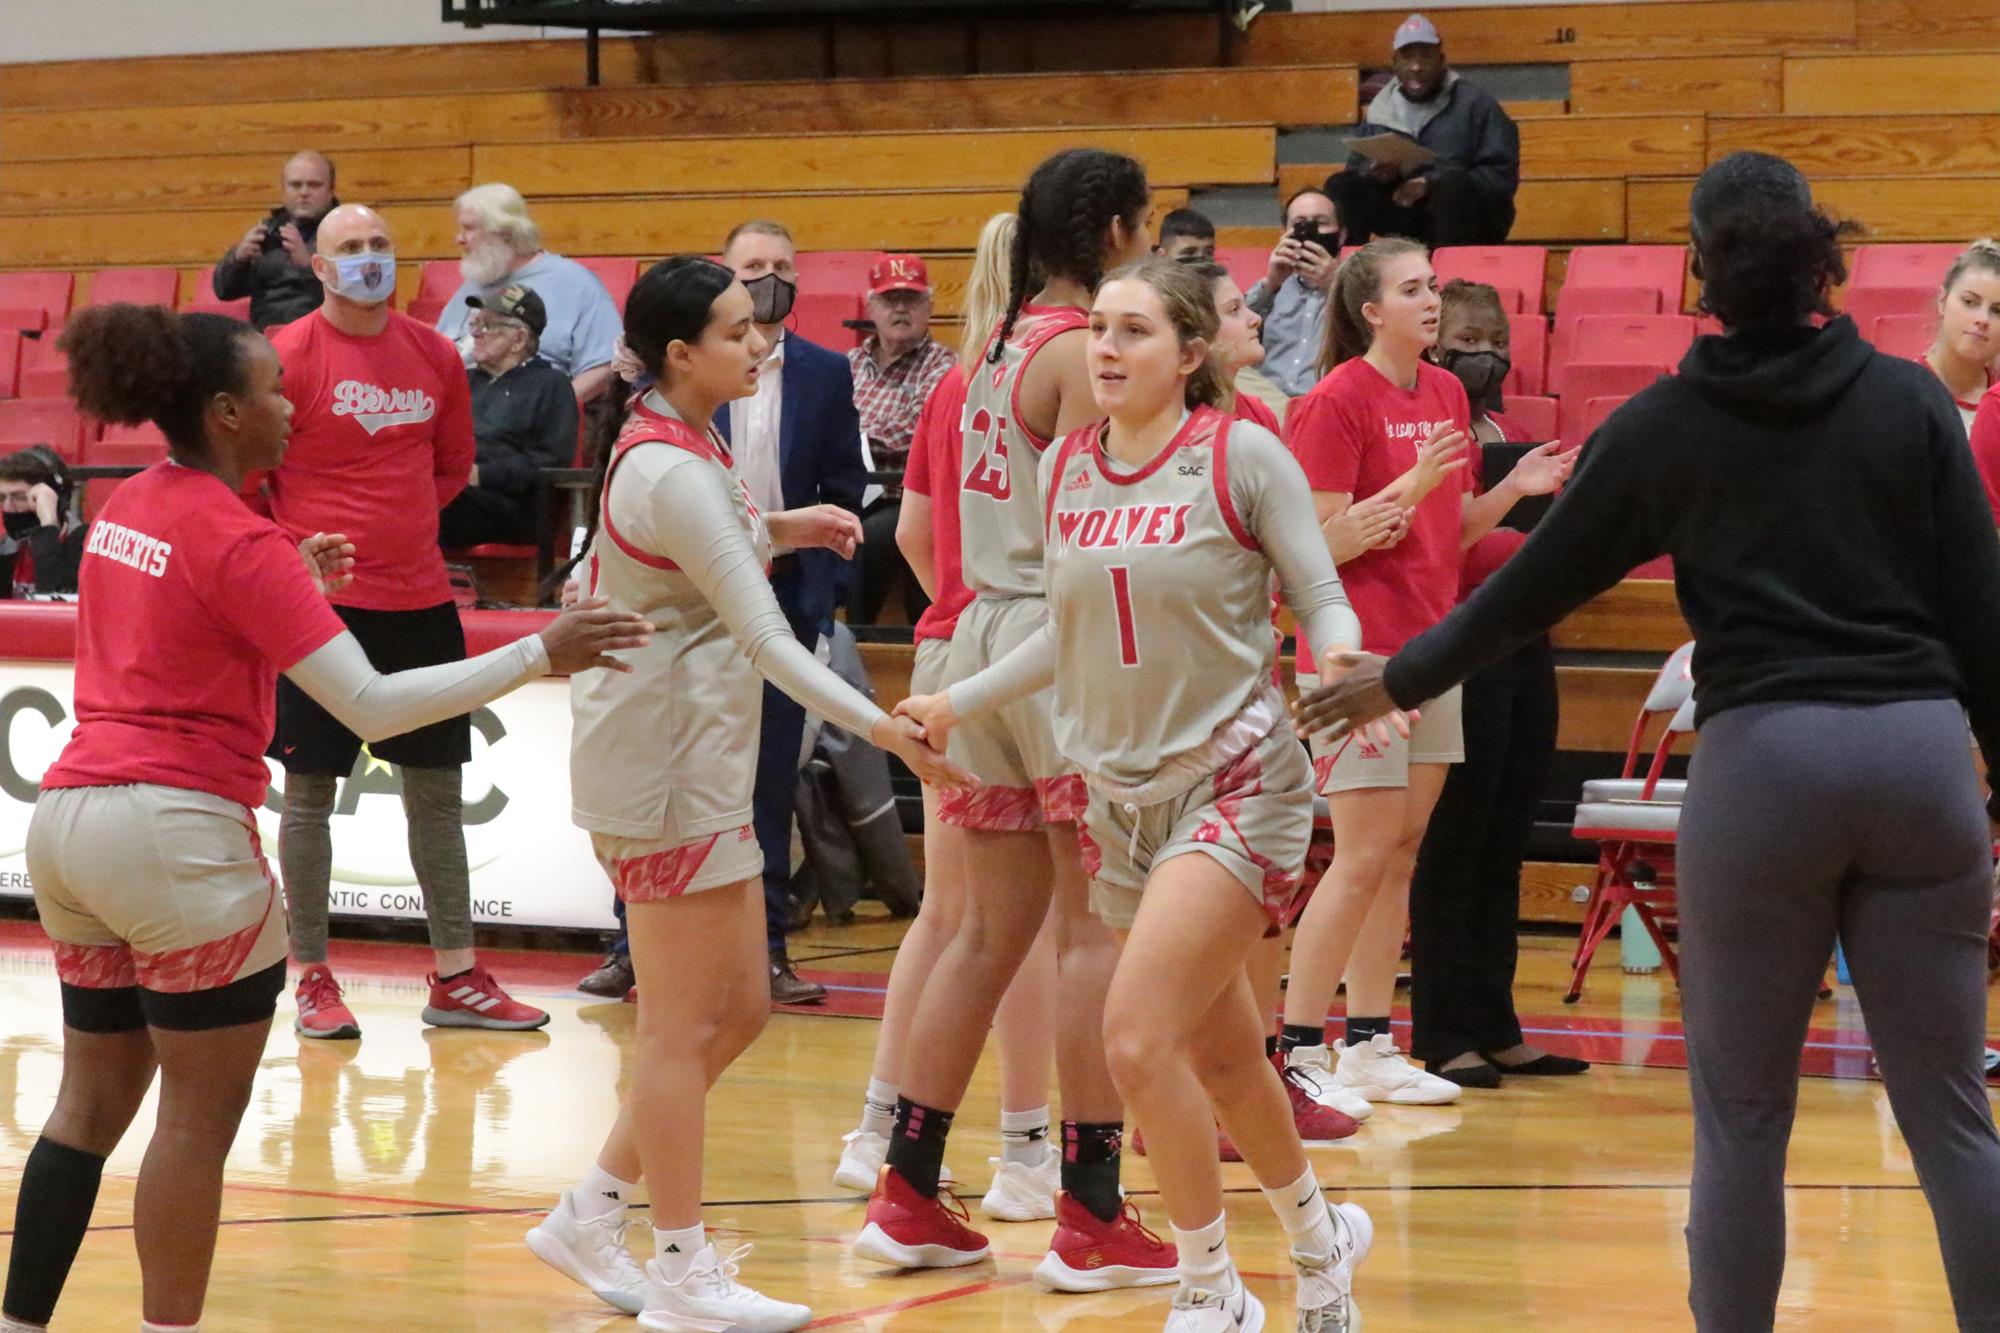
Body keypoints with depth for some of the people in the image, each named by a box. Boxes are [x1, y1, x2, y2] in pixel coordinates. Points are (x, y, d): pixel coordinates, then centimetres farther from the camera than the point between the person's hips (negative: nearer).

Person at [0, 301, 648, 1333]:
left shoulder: (127, 508, 11)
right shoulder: (239, 542, -13)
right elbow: (373, 705, -17)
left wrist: (292, 584, 24)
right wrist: (539, 656, -14)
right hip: (175, 831, -8)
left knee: (92, 1102, 14)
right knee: (200, 1117, 0)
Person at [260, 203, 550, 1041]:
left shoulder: (434, 356, 7)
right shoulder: (288, 357, -9)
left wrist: (396, 524, 10)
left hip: (421, 602, 5)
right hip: (323, 601, -5)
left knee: (436, 787, 8)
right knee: (310, 789, 1)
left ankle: (457, 980, 14)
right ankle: (313, 980, 9)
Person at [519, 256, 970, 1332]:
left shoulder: (677, 445, 11)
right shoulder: (673, 472, -19)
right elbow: (765, 637, -24)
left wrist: (771, 529, 17)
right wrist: (881, 727, -30)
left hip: (700, 766, 10)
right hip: (665, 764, -10)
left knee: (737, 1010, 13)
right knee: (684, 1028, -2)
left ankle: (590, 1218, 20)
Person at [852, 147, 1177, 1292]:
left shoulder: (1007, 339, 14)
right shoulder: (1085, 349, -11)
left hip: (987, 633, 9)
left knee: (992, 931, 12)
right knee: (1100, 929, -4)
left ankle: (909, 1195, 14)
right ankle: (1092, 1216, -4)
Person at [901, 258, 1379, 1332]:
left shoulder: (1241, 454, -10)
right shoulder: (1066, 467, 6)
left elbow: (1323, 599, -7)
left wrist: (1339, 668, -27)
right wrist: (957, 703, 15)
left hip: (1234, 784, -6)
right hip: (1121, 793, 6)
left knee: (1136, 1035, -19)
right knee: (1219, 1058, 14)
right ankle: (1319, 1237, 39)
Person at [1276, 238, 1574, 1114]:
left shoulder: (1446, 393, 12)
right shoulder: (1337, 402, -11)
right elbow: (1324, 541, -15)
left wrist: (1514, 488, 3)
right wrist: (1412, 485, -24)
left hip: (1429, 646, 8)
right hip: (1358, 649, -8)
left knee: (1404, 852, 8)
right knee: (1364, 857, -9)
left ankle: (1370, 1049, 14)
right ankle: (1298, 1052, -3)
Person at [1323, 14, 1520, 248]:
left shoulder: (1475, 103, -2)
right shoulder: (1380, 110, 11)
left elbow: (1502, 175, -10)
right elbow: (1358, 168, 13)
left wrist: (1433, 184, -21)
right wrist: (1374, 174, -13)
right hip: (1402, 212, 4)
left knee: (1451, 187, -37)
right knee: (1341, 187, -16)